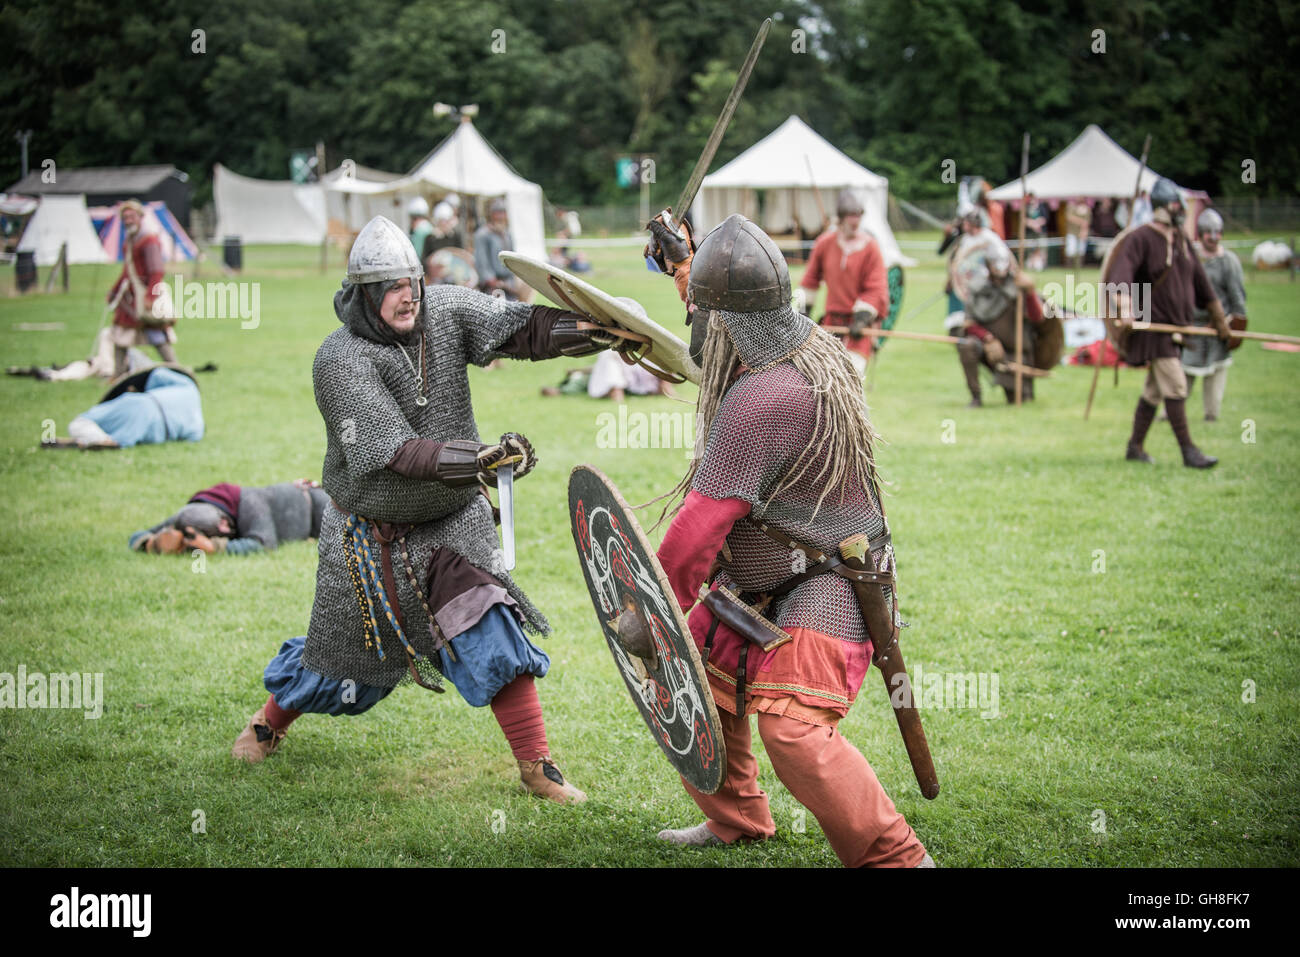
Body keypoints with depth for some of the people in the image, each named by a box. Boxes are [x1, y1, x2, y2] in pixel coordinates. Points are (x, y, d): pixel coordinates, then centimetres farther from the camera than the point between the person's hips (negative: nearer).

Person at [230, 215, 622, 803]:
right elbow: (394, 453, -32)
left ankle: (536, 767, -1)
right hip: (372, 533, -2)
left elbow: (526, 330, -19)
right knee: (341, 654, 13)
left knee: (492, 637, -10)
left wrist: (604, 328, -36)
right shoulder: (340, 361, -23)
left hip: (453, 522, 3)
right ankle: (270, 722, 42)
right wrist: (480, 458, -44)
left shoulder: (445, 311, -10)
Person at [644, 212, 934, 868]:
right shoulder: (810, 349, 2)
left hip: (821, 591, -11)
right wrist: (682, 262, 37)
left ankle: (896, 857, -15)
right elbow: (732, 327, 30)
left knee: (793, 728, -24)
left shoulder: (762, 398, -28)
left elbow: (702, 523, -25)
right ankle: (736, 820, 31)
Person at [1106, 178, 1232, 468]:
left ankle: (1135, 447, 20)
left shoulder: (1182, 241, 13)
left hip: (1177, 325, 8)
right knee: (1175, 386, -13)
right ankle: (1188, 451, -11)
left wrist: (1219, 316, 24)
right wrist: (1126, 309, -42)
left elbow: (1200, 281, 21)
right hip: (1153, 325, -8)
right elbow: (1121, 274, -26)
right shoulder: (1140, 238, -12)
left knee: (1154, 390, 12)